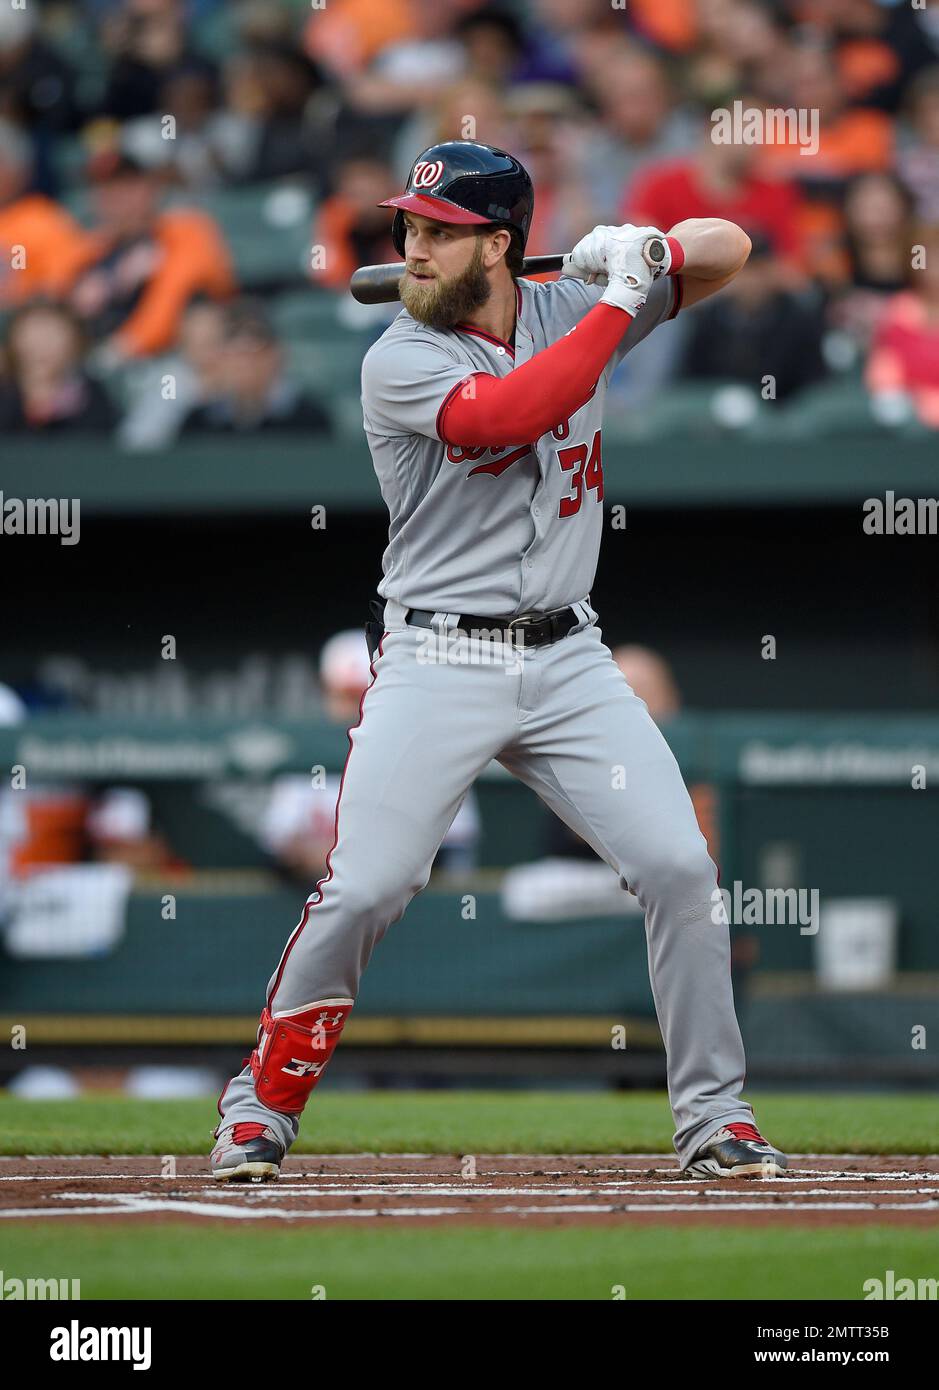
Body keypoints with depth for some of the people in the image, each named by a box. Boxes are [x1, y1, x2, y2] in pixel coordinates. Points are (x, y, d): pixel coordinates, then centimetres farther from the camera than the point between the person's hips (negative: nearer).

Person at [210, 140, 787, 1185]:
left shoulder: (568, 310, 7)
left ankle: (714, 1118, 5)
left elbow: (728, 248, 12)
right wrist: (618, 305, -20)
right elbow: (505, 414, -26)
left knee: (679, 868, -5)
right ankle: (260, 1110, 3)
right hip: (437, 663, -4)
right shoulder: (399, 362, -8)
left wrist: (650, 253, -9)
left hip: (569, 663, 4)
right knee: (360, 892, -12)